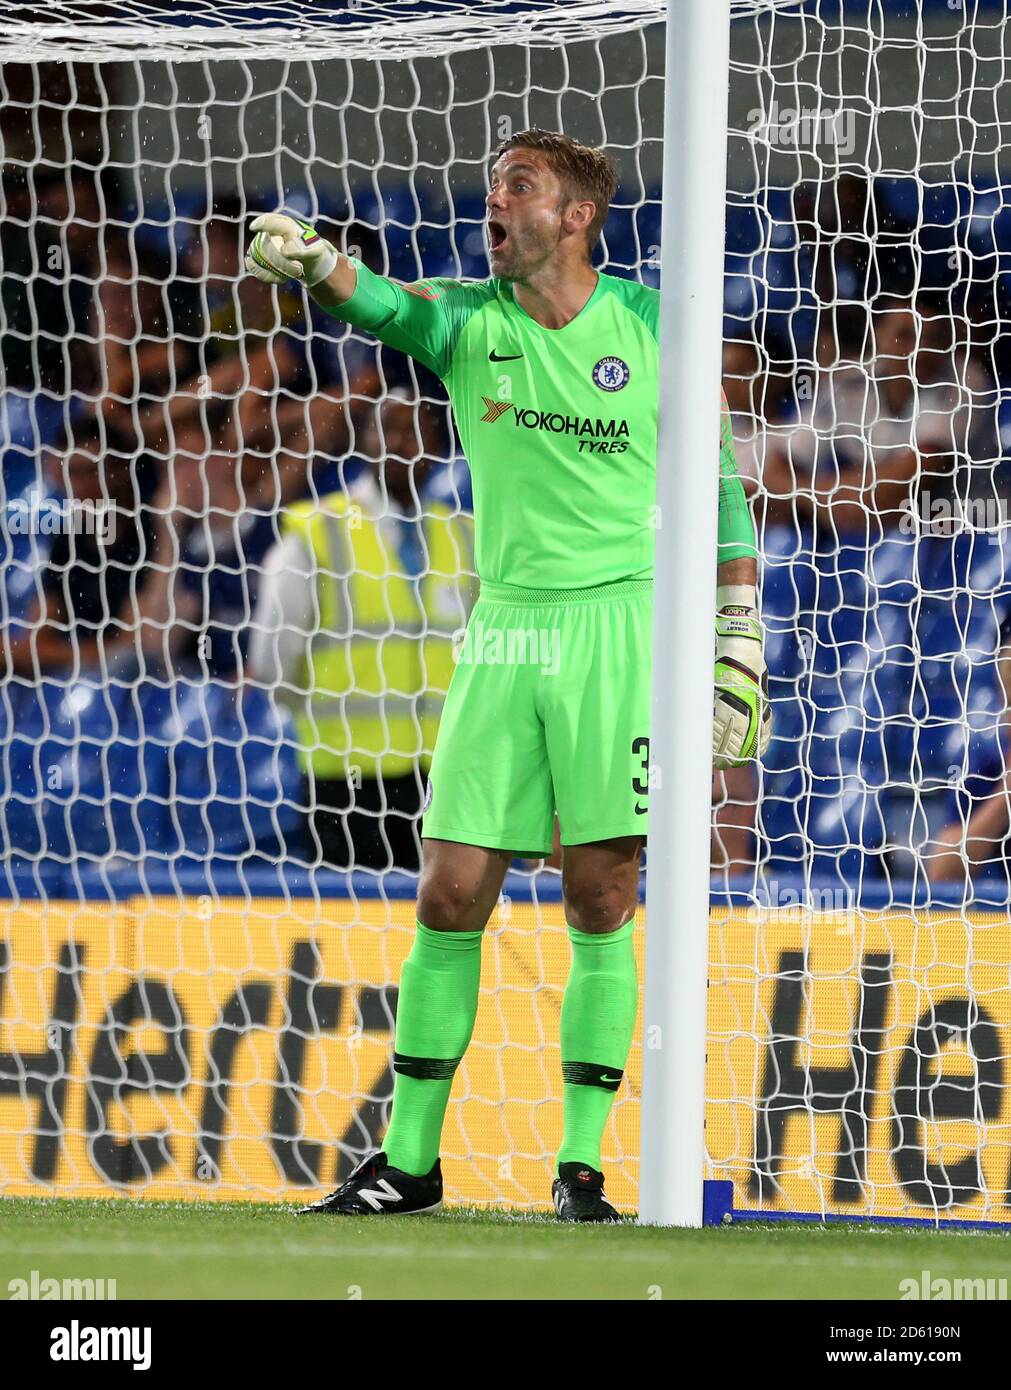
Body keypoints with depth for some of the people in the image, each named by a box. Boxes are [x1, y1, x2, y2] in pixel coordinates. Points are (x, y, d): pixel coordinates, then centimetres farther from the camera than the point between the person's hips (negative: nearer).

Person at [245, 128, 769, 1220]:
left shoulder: (649, 324, 2)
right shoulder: (470, 320, 5)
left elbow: (713, 481, 8)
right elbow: (390, 309, -17)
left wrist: (736, 641, 6)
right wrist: (311, 262, -39)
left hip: (618, 624, -2)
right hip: (503, 633, 2)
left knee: (600, 900, -4)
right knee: (449, 895, 0)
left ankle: (581, 1163, 3)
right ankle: (409, 1160, 10)